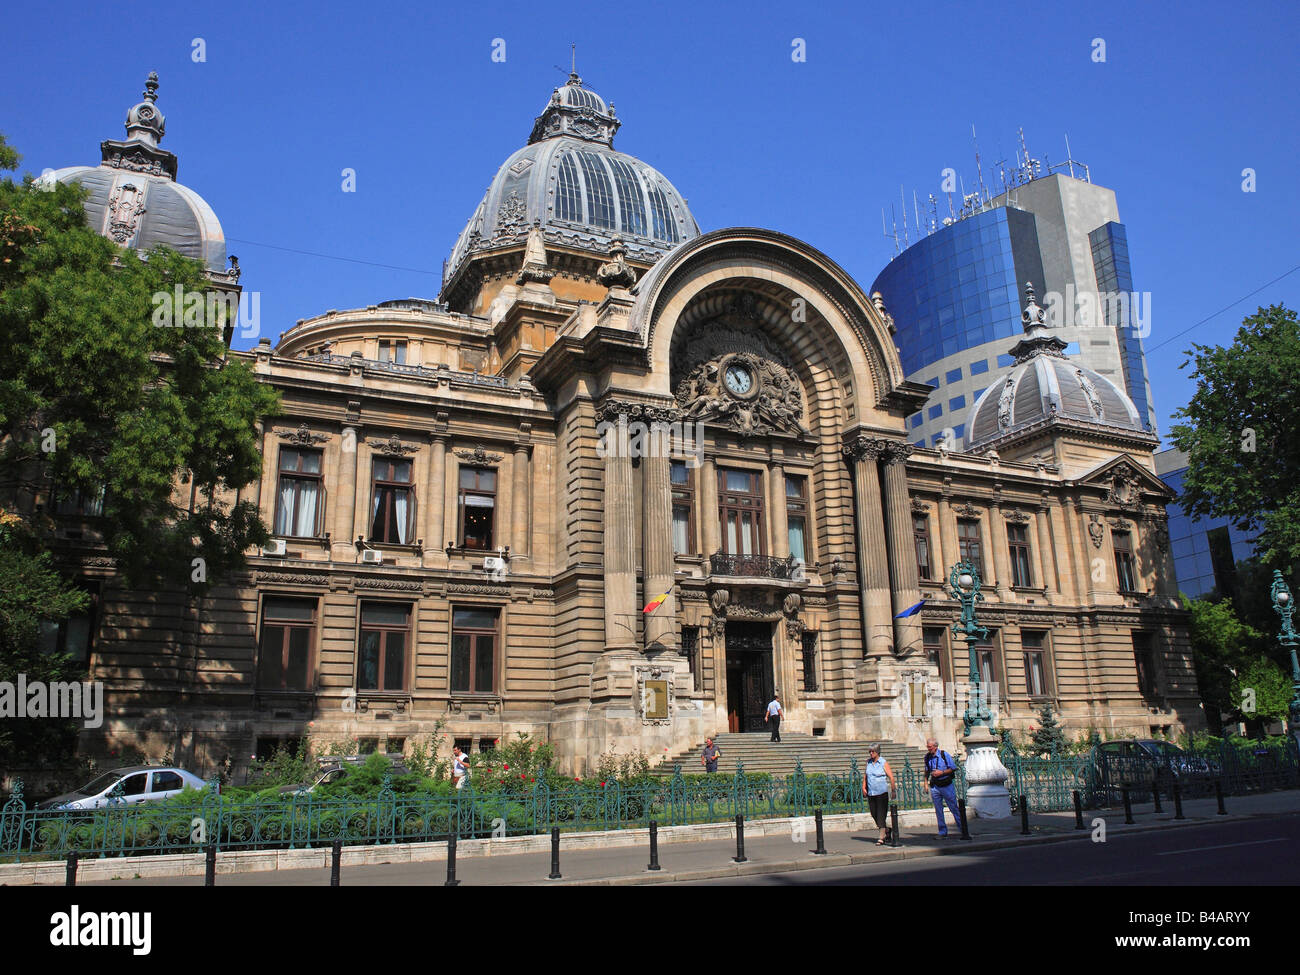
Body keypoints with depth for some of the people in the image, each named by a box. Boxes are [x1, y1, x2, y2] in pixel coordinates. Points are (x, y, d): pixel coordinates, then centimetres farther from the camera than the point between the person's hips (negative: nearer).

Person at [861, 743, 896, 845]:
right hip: (871, 793, 5)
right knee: (874, 814, 8)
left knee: (881, 815, -6)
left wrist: (893, 791, -8)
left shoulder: (884, 763, -7)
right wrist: (863, 787, 9)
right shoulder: (868, 762, 8)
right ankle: (886, 830, 31)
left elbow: (891, 777, -6)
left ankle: (881, 838, -1)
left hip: (882, 793, -5)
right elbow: (865, 775, 19)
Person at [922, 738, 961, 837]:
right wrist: (926, 783, 6)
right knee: (938, 810, 5)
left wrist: (941, 772, -16)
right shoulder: (927, 757, 3)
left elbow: (953, 768, -6)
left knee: (953, 808, 1)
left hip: (947, 785, -4)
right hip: (935, 786, 4)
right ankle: (942, 832, 15)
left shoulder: (944, 755, -10)